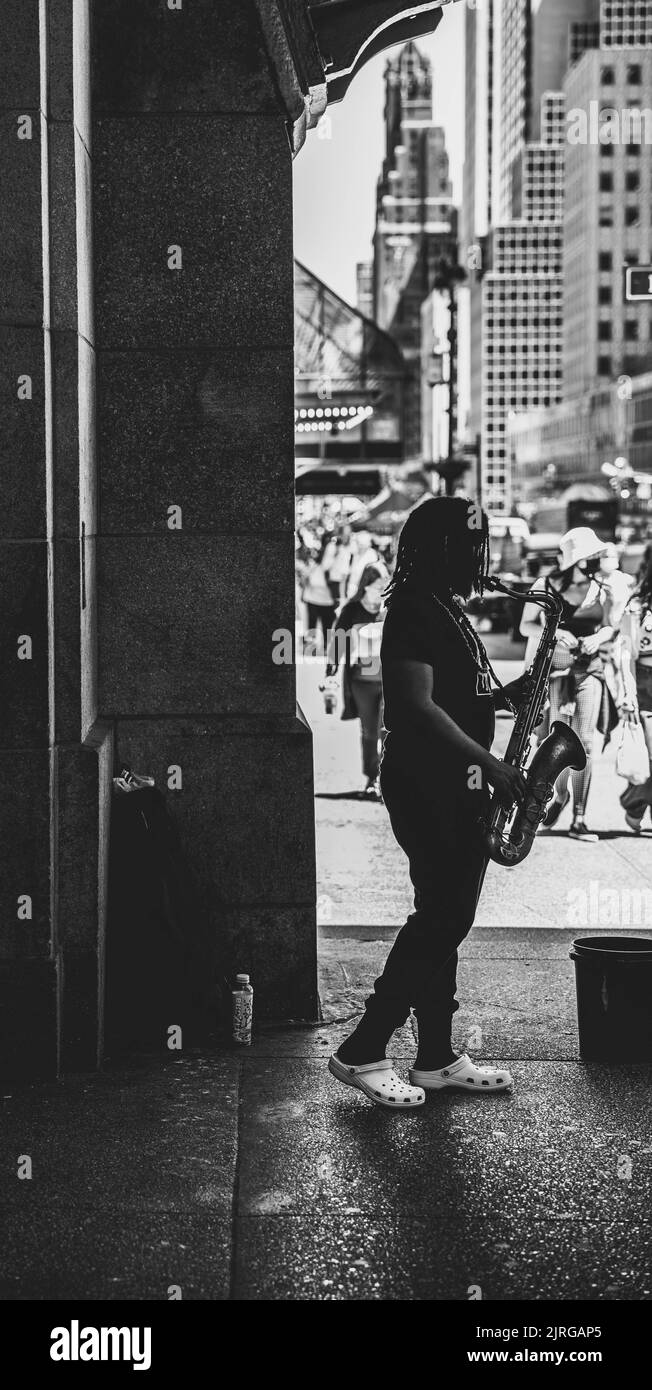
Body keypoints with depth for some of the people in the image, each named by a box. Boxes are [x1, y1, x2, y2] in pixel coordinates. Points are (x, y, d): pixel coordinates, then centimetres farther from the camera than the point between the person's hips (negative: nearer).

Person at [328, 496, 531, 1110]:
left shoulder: (448, 610, 17)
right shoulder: (414, 610, -13)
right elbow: (417, 705, -22)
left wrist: (506, 695, 7)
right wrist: (489, 763, -21)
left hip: (456, 787, 10)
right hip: (427, 787, -10)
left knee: (445, 919, 11)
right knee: (443, 917, -9)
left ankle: (436, 1059, 17)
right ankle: (362, 1053, -2)